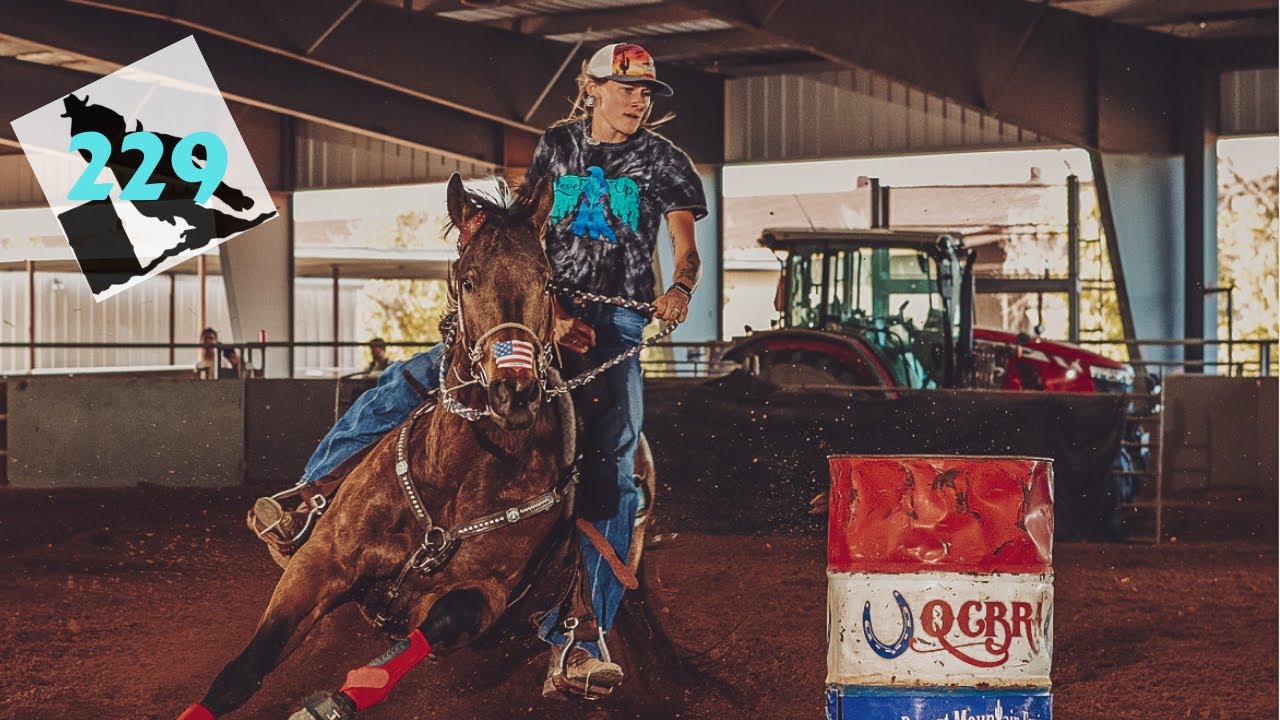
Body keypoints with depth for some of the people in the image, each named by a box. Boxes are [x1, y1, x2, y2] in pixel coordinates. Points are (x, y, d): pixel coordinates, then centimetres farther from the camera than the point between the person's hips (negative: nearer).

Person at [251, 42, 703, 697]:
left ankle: (578, 640, -18)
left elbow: (688, 252, 1)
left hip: (614, 327, -2)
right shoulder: (557, 145, 9)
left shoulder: (664, 162, 3)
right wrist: (554, 309, -12)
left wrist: (680, 288, -24)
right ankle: (308, 500, -8)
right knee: (406, 384, -13)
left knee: (609, 475, -18)